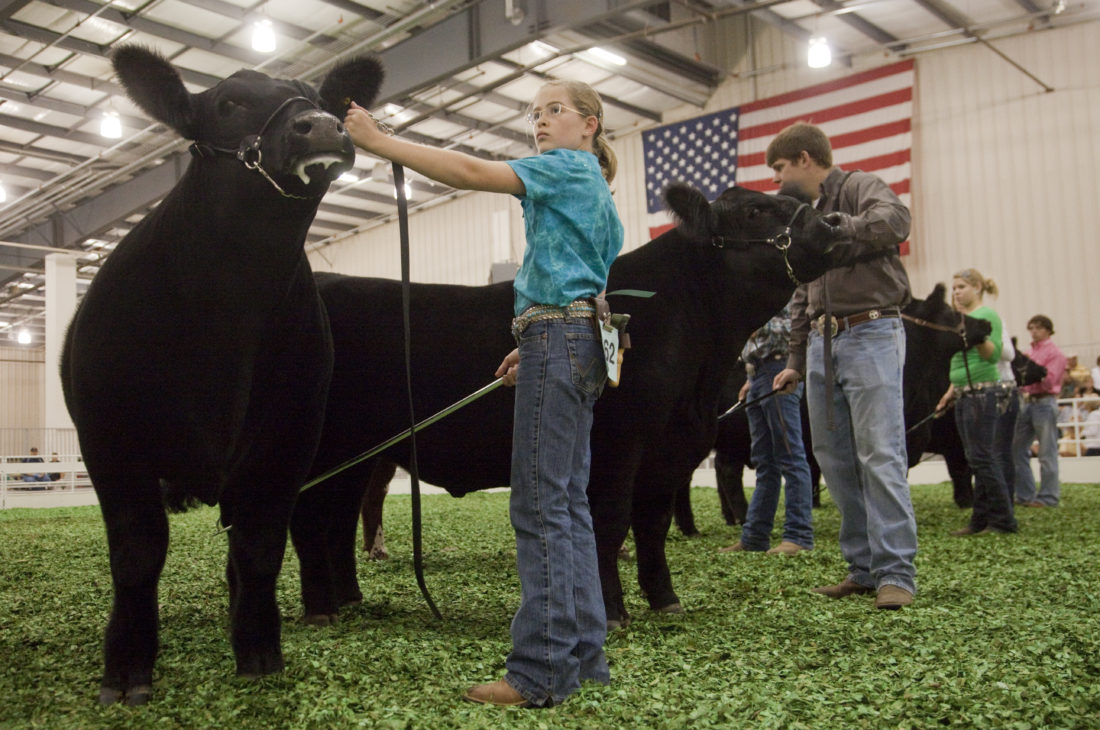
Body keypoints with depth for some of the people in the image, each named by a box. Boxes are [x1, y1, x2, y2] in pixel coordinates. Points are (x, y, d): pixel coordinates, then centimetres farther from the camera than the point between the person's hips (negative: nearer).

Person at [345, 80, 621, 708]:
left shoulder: (569, 167, -2)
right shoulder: (594, 188, 25)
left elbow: (473, 172, -15)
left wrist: (379, 142, -14)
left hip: (557, 339, -10)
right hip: (581, 344, 10)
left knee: (541, 504, -10)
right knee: (569, 502, 10)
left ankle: (541, 671, -7)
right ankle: (585, 652, 15)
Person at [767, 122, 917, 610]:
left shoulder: (858, 188, 0)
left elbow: (895, 220, -25)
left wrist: (834, 231, -19)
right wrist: (795, 361, 20)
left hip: (870, 335, -8)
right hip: (822, 343, 8)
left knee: (880, 455, -11)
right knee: (835, 459, 6)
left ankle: (896, 572, -6)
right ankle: (864, 566, 15)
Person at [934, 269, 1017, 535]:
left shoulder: (987, 315, -6)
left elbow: (994, 355, -16)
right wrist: (951, 391, 20)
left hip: (983, 394, -9)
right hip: (964, 396, 9)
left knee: (982, 458, -9)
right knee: (978, 459, 10)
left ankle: (1003, 521, -3)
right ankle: (980, 521, 13)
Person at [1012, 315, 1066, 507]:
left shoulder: (1055, 353, -5)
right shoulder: (1030, 352, 17)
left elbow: (1049, 382, -13)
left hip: (1044, 403, -8)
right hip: (1027, 402, 8)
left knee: (1047, 453, -3)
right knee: (1018, 448, 7)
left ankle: (1048, 497, 2)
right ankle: (1025, 495, 13)